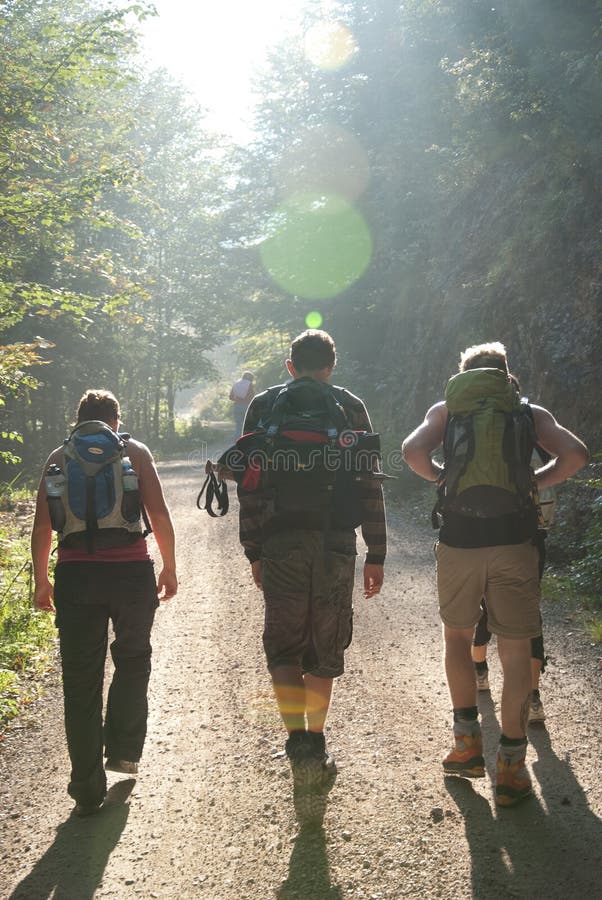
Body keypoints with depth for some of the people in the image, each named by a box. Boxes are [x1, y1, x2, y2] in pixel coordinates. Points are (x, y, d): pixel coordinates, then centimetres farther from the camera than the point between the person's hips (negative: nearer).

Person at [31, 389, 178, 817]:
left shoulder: (59, 458, 12)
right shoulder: (135, 451, 9)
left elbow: (42, 528, 7)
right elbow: (160, 516, 2)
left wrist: (41, 579, 15)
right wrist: (169, 568, 11)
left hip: (75, 574, 1)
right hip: (131, 571, -1)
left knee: (81, 681, 7)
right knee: (132, 658, 24)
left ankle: (87, 790, 10)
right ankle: (124, 749, 23)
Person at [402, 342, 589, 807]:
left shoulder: (446, 410, 10)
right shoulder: (532, 413, 11)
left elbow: (413, 450, -7)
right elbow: (576, 454, -4)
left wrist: (441, 476, 10)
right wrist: (533, 482, 9)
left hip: (458, 540, 1)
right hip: (514, 542, 0)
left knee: (457, 635, 22)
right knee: (516, 651, 7)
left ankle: (468, 743, 20)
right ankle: (510, 767, 7)